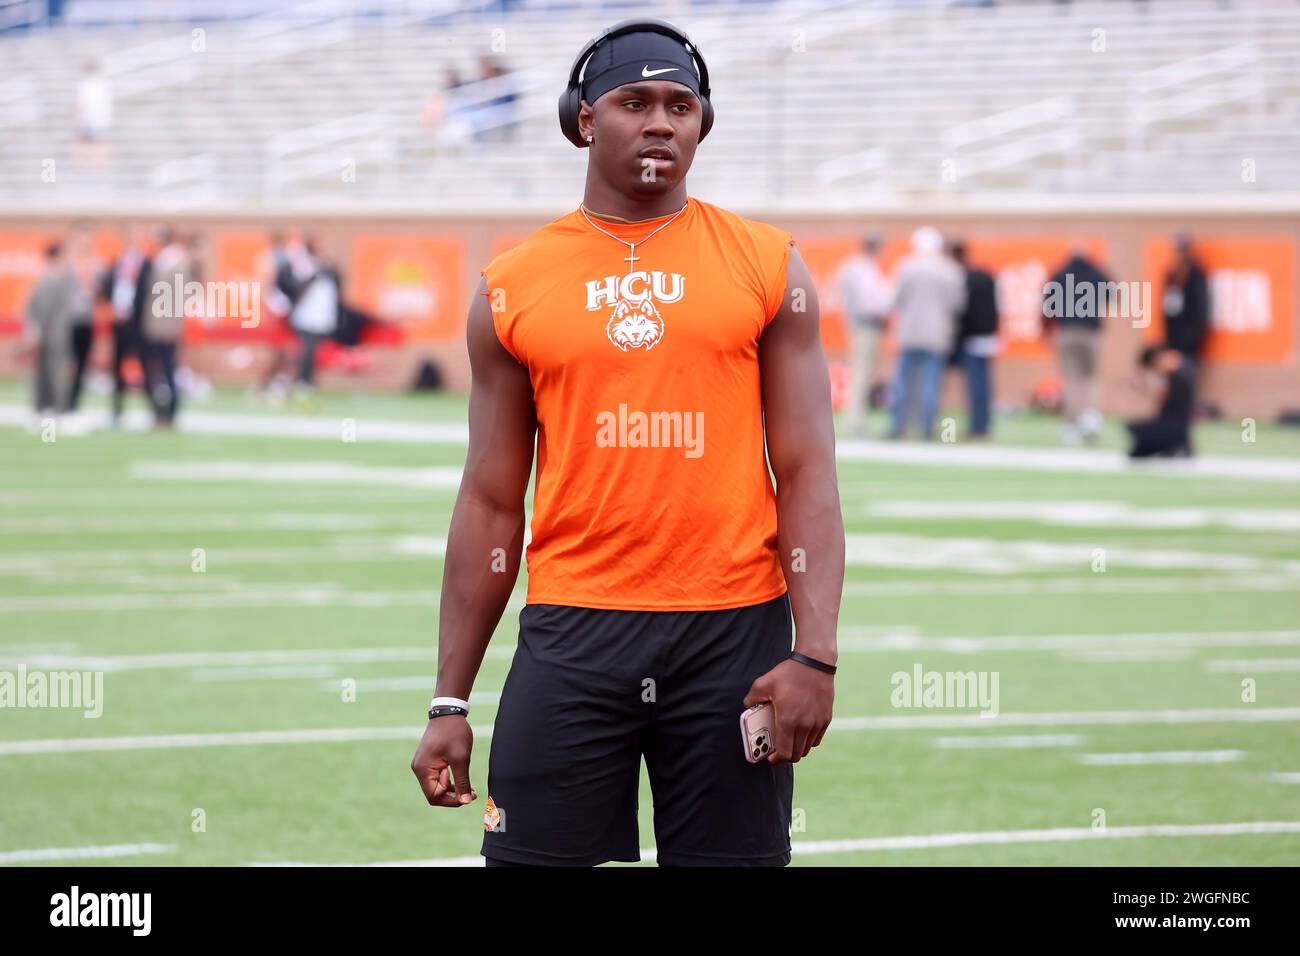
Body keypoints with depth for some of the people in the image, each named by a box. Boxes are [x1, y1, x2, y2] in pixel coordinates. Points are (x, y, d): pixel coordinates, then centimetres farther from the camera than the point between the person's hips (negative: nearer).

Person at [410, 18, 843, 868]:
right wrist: (451, 702, 6)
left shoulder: (767, 266, 6)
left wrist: (815, 653, -9)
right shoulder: (514, 289, 8)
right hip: (572, 633, 0)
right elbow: (491, 504, 10)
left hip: (733, 630, 0)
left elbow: (807, 475, 3)